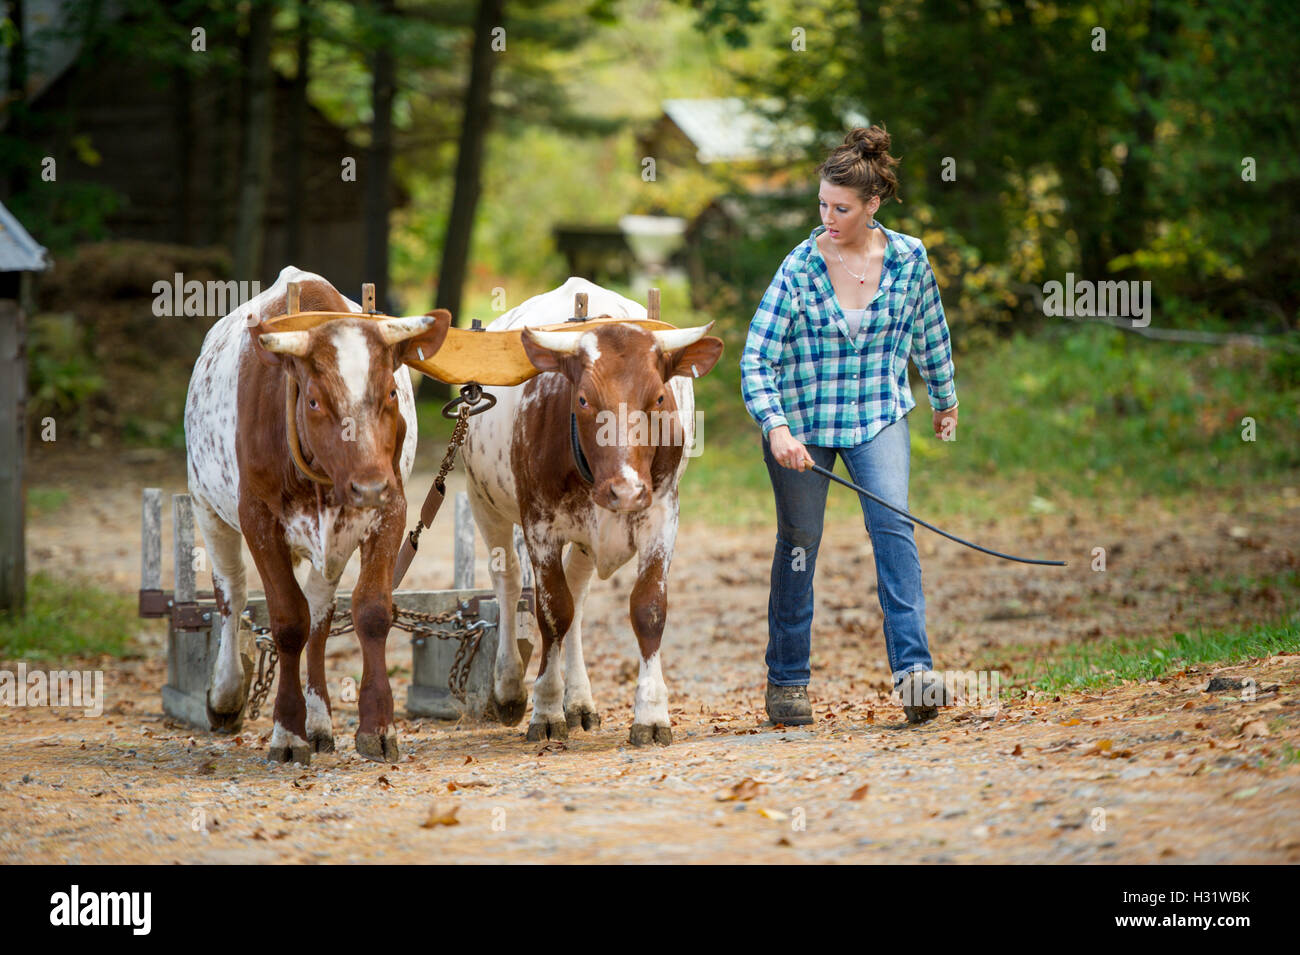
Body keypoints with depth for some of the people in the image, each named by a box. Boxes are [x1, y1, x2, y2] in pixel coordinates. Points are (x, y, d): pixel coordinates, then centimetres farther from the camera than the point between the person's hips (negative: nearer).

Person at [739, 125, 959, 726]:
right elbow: (756, 358, -18)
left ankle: (913, 670, -21)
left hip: (878, 414, 1)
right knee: (800, 541, 6)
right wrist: (776, 429, -32)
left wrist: (945, 400, 23)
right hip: (801, 420, -1)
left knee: (893, 524, -17)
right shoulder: (800, 269, -15)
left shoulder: (909, 259, -7)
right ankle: (786, 681, 19)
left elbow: (930, 333, 11)